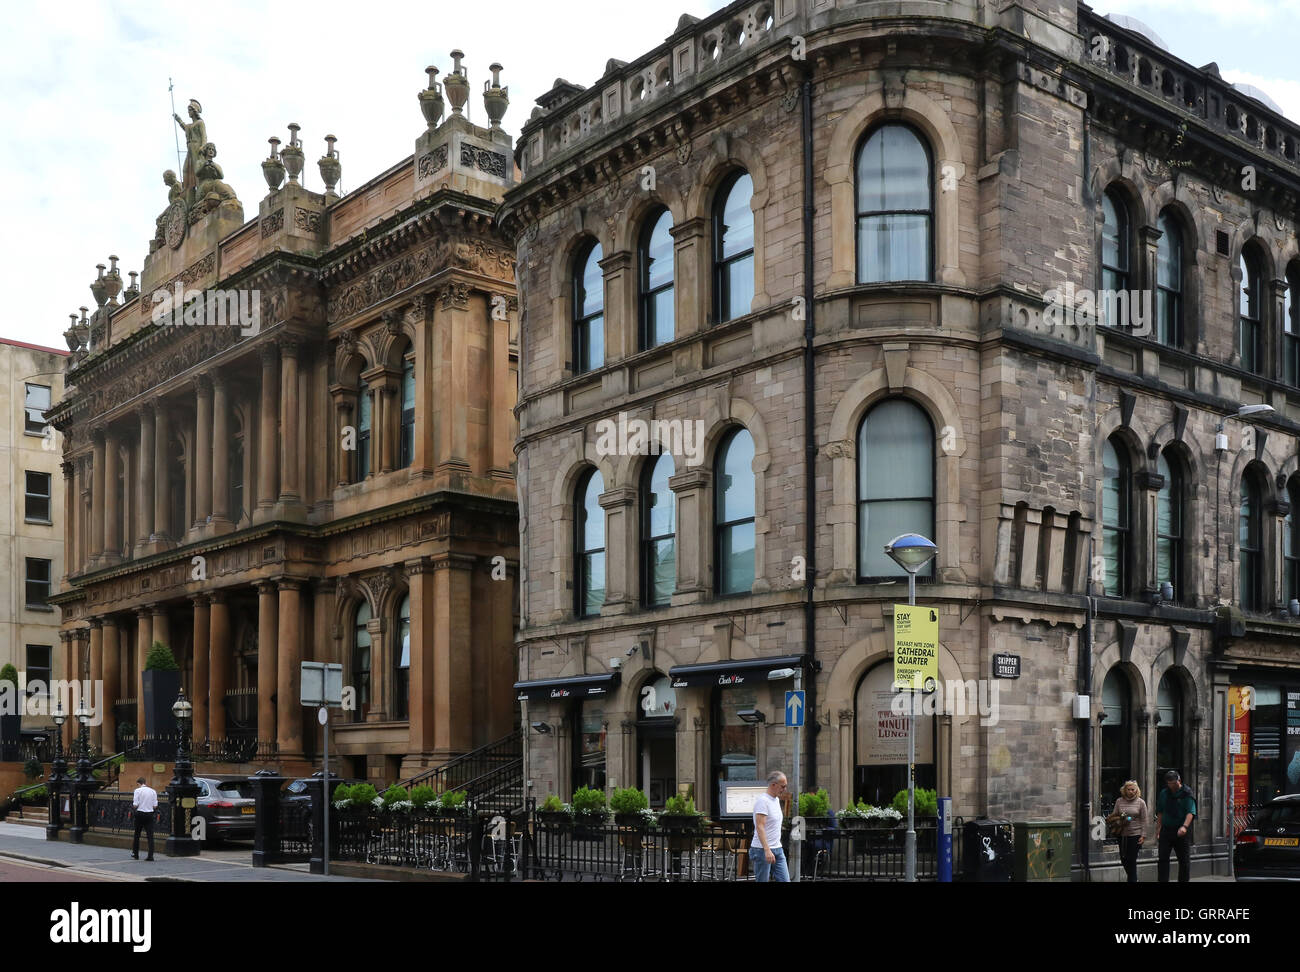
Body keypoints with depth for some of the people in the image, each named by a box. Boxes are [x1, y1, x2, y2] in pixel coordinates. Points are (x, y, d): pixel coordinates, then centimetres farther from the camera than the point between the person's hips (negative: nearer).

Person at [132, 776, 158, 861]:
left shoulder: (138, 790, -7)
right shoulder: (153, 791, 3)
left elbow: (135, 805, -11)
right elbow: (155, 806, 1)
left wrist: (133, 801, 10)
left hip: (140, 814, -2)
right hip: (149, 814, 2)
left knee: (137, 834, 15)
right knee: (150, 835, 0)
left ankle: (135, 854, 26)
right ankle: (150, 855, -8)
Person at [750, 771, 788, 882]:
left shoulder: (777, 799, 15)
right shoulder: (762, 801, -16)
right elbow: (760, 827, -24)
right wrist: (767, 850, -32)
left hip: (777, 849, 9)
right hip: (762, 850, -9)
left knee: (784, 880, 2)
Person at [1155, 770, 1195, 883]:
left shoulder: (1186, 794, -5)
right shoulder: (1164, 793, 9)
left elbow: (1191, 812, -16)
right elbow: (1160, 812, 17)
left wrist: (1184, 826, -30)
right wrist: (1161, 826, 8)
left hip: (1181, 831, -4)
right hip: (1166, 830, 4)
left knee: (1184, 859, 4)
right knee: (1163, 858, -1)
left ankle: (1183, 880, 14)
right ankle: (1162, 880, 2)